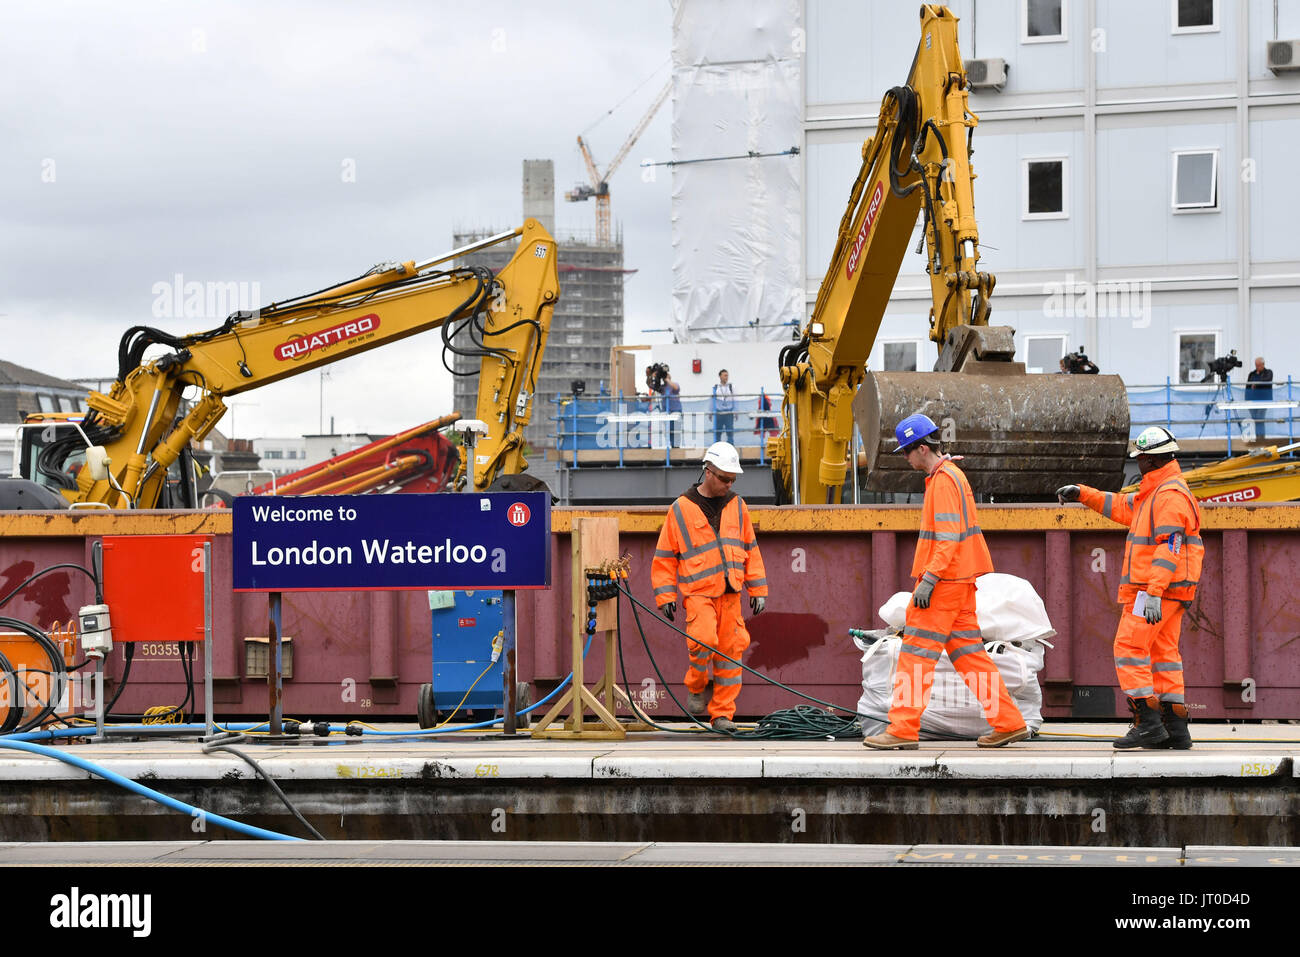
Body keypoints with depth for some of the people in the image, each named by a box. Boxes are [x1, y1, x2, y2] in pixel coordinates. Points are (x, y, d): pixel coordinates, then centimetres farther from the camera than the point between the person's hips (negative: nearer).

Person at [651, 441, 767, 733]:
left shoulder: (737, 506, 12)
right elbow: (664, 556, 3)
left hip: (730, 594, 4)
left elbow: (750, 550, 18)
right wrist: (666, 596, -3)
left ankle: (722, 714, 9)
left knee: (730, 650, 1)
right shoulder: (681, 510, 0)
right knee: (704, 639, -25)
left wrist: (758, 589, 12)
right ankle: (696, 687, 1)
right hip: (699, 592, -4)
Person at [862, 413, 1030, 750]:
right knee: (967, 650, 11)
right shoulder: (950, 475, 18)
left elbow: (949, 536, -22)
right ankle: (1008, 722, 10)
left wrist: (929, 579, -24)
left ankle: (903, 730, -7)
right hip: (959, 581, 10)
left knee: (917, 652, -7)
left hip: (945, 582, -10)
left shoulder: (944, 480, -14)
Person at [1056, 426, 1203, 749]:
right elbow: (1122, 506, 32)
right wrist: (1082, 494, 28)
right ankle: (1176, 729, 7)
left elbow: (1168, 548, -23)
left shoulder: (1170, 495, -15)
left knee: (1130, 647, -10)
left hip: (1158, 589, -10)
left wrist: (1153, 593, -28)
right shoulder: (1155, 492, 18)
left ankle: (1149, 722, -15)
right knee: (1162, 651, 9)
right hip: (1168, 590, 10)